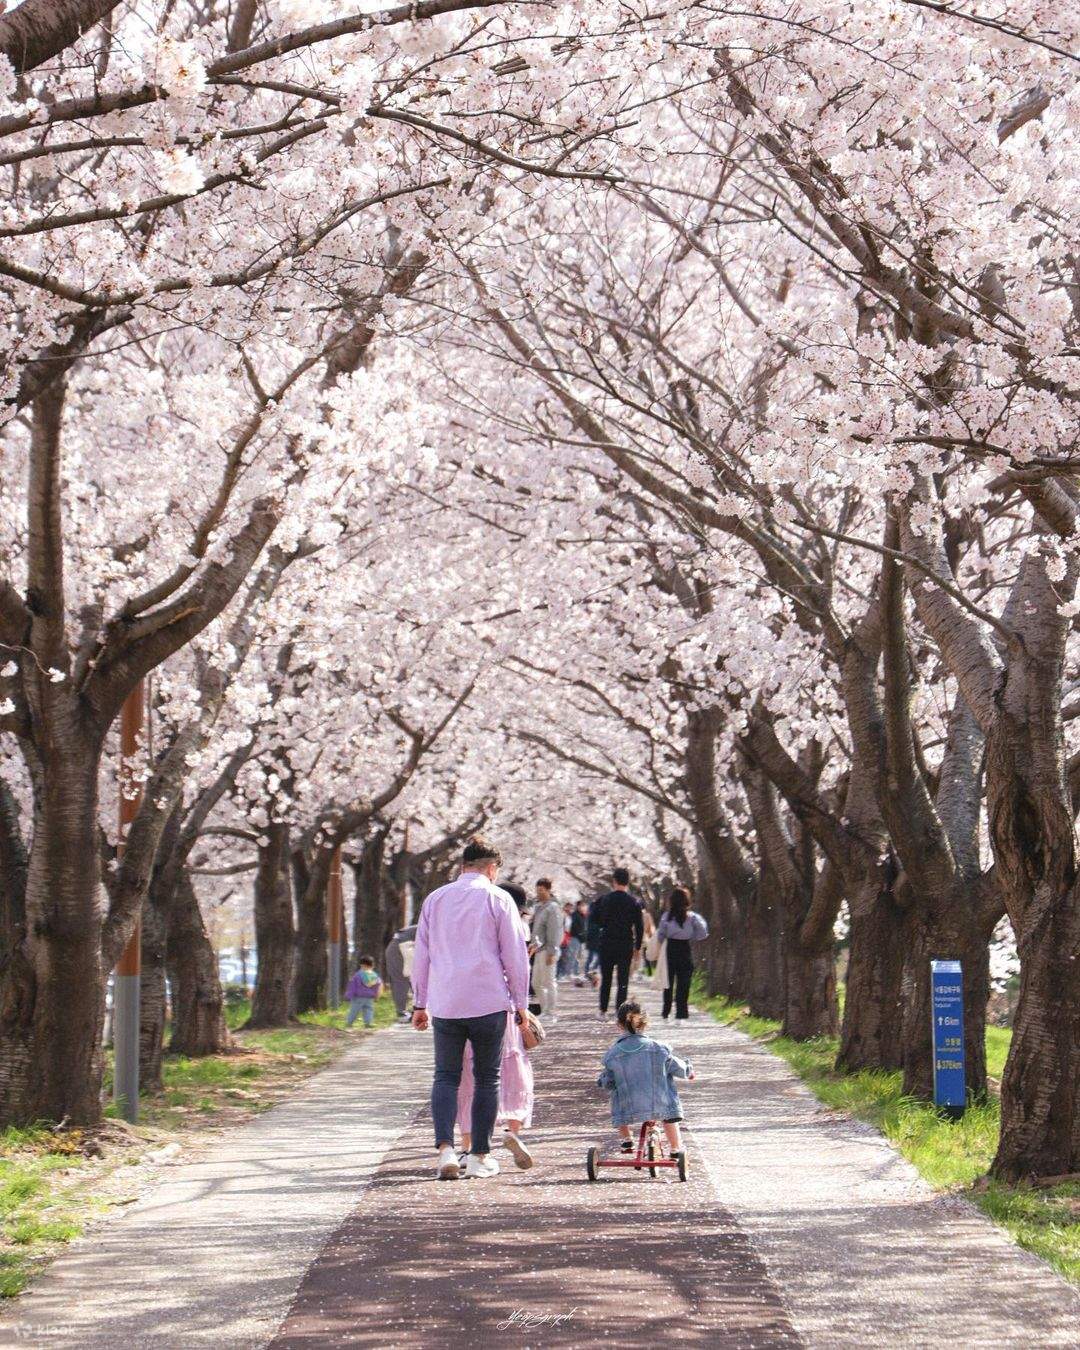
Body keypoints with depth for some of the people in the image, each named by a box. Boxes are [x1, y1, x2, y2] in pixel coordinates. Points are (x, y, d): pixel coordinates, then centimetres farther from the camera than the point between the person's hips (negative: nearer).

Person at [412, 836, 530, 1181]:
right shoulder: (498, 899, -1)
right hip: (489, 1003, -2)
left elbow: (421, 955, 14)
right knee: (487, 1079, 9)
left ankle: (445, 1148, -14)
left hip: (444, 1006, 2)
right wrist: (520, 1003, 7)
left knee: (445, 1076, 6)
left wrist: (420, 1003, 20)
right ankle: (479, 1156, 10)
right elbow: (515, 955, -1)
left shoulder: (435, 899, 11)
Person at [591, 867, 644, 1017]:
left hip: (607, 944, 1)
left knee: (606, 979, 13)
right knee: (623, 980, 3)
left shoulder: (604, 899, -3)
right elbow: (640, 926, -4)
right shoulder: (634, 902, -5)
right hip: (626, 945, -1)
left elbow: (596, 920, 3)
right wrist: (638, 946, 3)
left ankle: (603, 1010, 14)